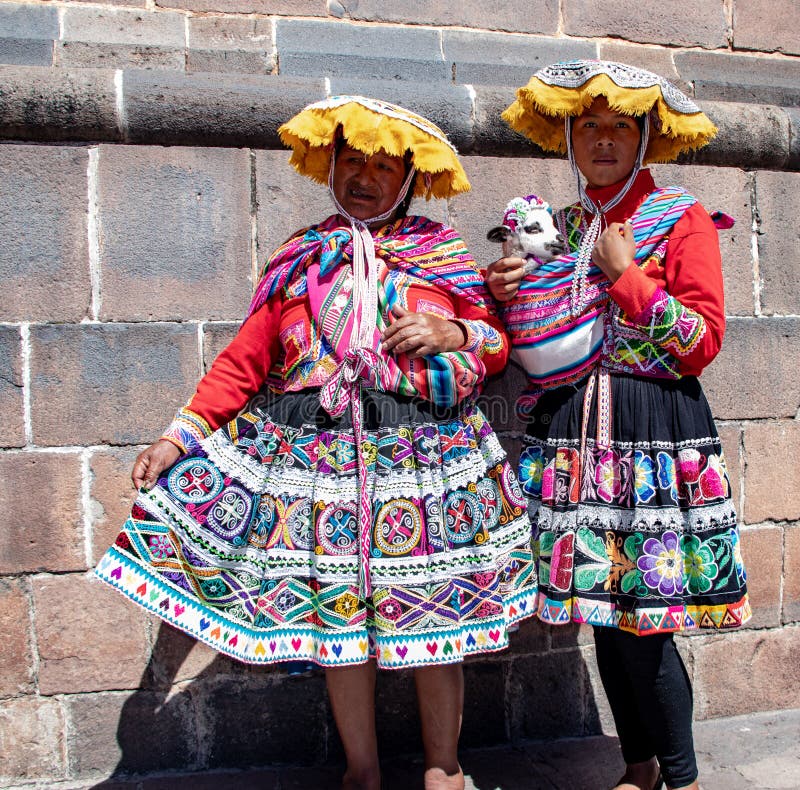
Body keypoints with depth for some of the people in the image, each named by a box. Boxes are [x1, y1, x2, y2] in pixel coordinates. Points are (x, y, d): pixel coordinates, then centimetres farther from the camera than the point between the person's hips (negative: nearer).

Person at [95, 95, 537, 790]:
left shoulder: (443, 253, 10)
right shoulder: (302, 259, 11)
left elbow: (498, 341, 12)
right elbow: (246, 359, 7)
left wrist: (453, 333, -10)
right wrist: (181, 435, -2)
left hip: (424, 451, 0)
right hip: (314, 453, 1)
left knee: (430, 613, 3)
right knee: (336, 611, 6)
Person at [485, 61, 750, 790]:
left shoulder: (682, 219, 0)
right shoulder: (560, 226, 13)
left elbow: (705, 342, -9)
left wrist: (625, 274, -11)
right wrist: (506, 298, 0)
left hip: (656, 436, -5)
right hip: (574, 435, 5)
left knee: (643, 622, -4)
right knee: (602, 611, 11)